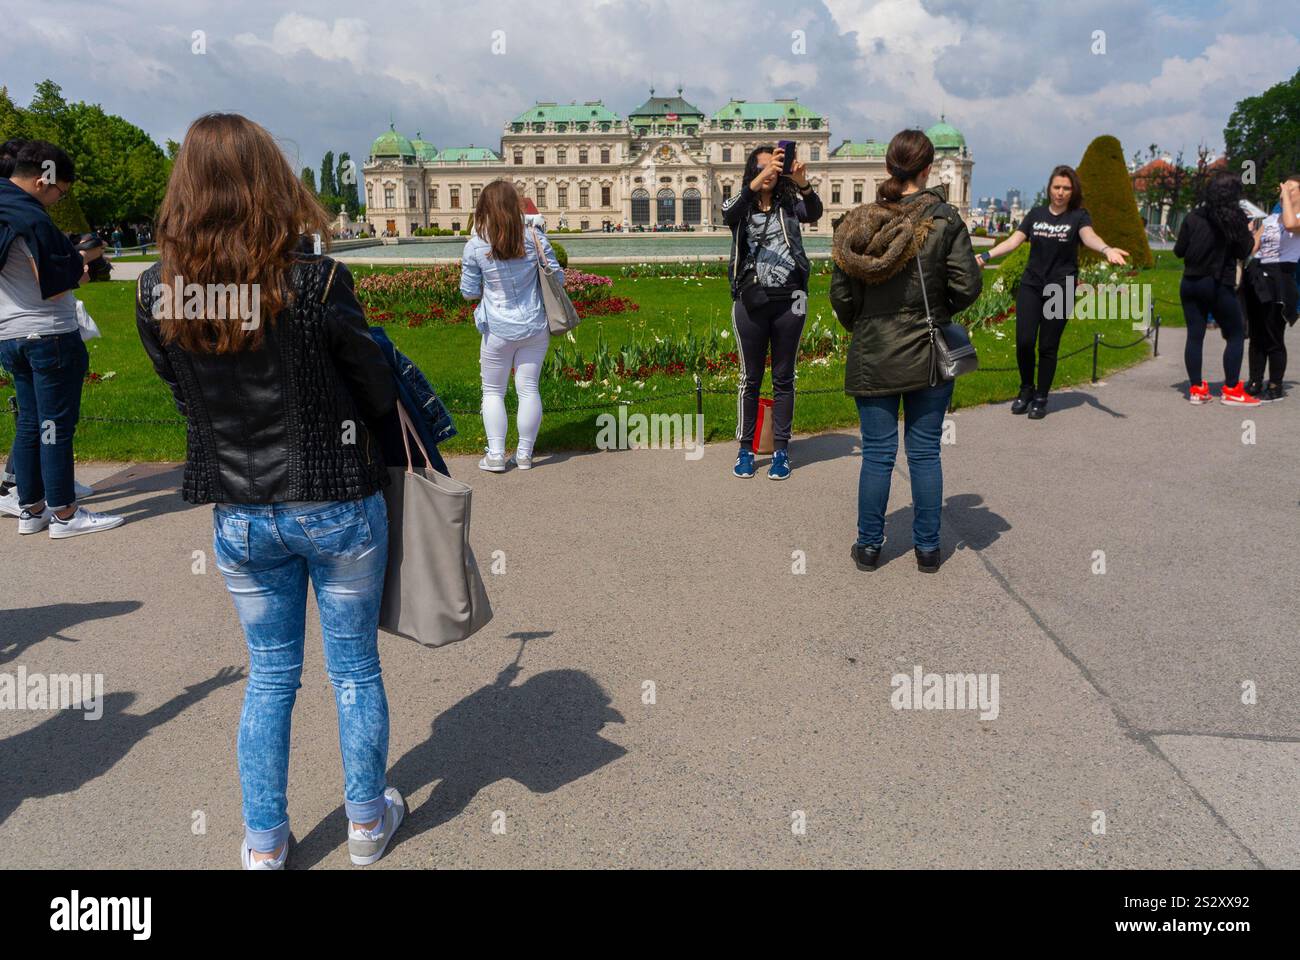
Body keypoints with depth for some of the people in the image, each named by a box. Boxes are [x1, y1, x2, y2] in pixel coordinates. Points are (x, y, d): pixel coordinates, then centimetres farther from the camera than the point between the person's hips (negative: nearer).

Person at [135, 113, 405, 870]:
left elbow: (187, 398, 5)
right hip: (338, 505, -3)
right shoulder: (319, 283, -18)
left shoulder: (158, 295, -7)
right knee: (356, 669, 15)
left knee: (270, 675, 19)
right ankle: (367, 821, 31)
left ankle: (264, 842, 29)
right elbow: (379, 394, -8)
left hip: (238, 514, 3)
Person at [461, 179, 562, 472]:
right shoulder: (534, 237, -6)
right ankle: (524, 454, 15)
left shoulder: (475, 246, -11)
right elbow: (557, 278, 3)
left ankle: (495, 455, 8)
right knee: (529, 389, 9)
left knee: (493, 391, 12)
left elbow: (469, 292, -2)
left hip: (498, 331, -2)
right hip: (535, 328, 2)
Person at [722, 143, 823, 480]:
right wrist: (756, 183, -38)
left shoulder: (790, 202, 5)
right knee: (750, 377, 7)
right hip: (750, 300, 0)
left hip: (788, 299, 1)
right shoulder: (740, 204, 3)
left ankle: (781, 450, 15)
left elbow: (814, 213, -17)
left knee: (784, 378, 7)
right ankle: (745, 449, 16)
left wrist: (803, 184, -37)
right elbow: (729, 215, -21)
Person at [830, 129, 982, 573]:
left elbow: (841, 294, -2)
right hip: (928, 356, -1)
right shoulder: (944, 219, -8)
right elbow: (968, 286, -9)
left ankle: (869, 546, 18)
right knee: (925, 453, 9)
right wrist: (937, 314, 10)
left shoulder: (858, 223, -3)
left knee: (877, 454, 9)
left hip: (872, 358, 1)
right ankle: (927, 548, 18)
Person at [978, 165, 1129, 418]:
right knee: (1024, 341, -7)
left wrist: (1107, 249, -40)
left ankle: (1041, 398, 15)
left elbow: (1089, 237, -20)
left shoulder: (1078, 216, -1)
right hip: (1031, 285, 2)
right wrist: (986, 256, -6)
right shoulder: (1036, 214, 8)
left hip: (1060, 290, -2)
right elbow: (1014, 240, 5)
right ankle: (1026, 390, 17)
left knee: (1048, 346, 1)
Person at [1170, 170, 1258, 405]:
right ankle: (1231, 389, 6)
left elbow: (1179, 251, 2)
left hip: (1190, 284, 3)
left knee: (1194, 335, 7)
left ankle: (1196, 388, 8)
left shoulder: (1194, 217, -1)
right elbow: (1243, 252, -2)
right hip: (1219, 286, -3)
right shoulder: (1236, 218, -8)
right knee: (1235, 336, 9)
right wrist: (1249, 234, 15)